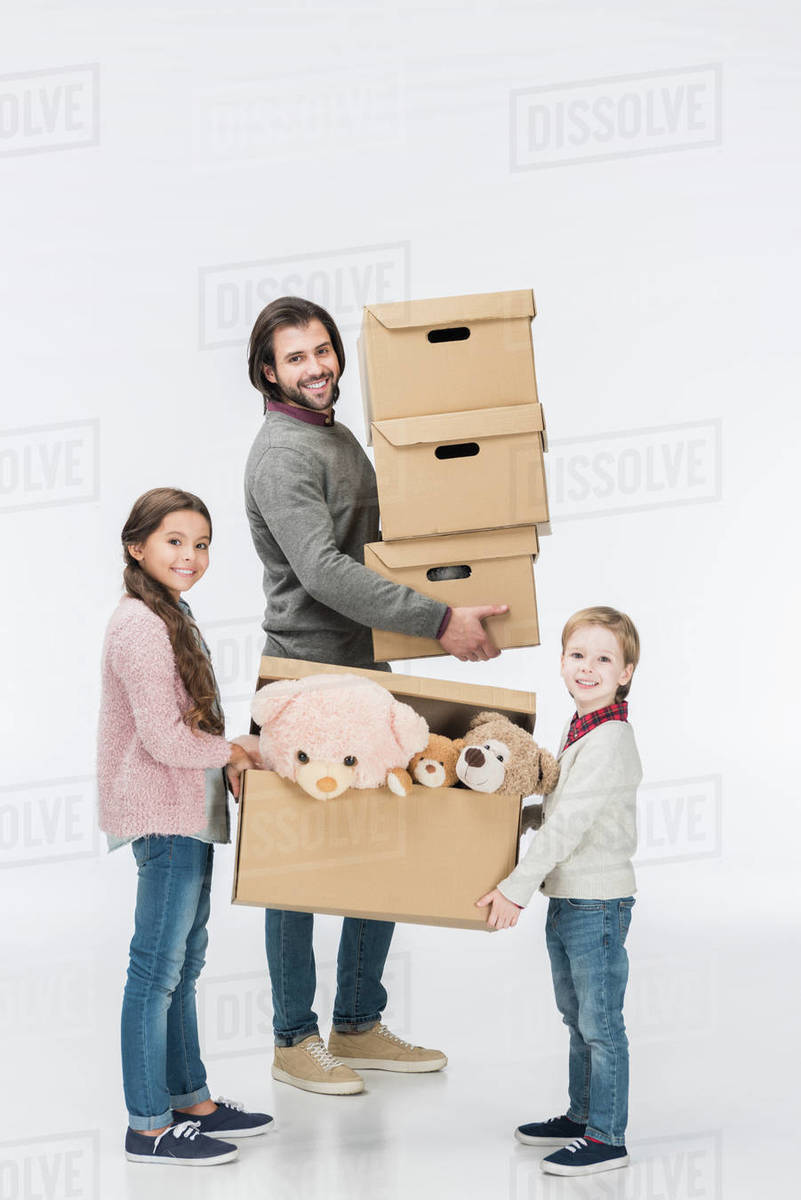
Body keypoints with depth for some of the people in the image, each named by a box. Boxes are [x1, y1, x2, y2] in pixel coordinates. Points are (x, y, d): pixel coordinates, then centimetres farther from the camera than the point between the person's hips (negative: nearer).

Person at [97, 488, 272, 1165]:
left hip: (187, 815, 11)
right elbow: (164, 740, -22)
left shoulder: (171, 617, 15)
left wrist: (223, 761, 7)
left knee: (182, 967, 17)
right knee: (157, 971, -6)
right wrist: (231, 753, -9)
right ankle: (148, 1128, -2)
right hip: (164, 818, -11)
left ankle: (189, 1100, 27)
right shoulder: (141, 627, -18)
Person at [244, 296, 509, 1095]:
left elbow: (379, 538, 26)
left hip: (366, 672, 9)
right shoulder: (282, 453, -15)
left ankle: (359, 1026, 22)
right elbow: (323, 571, -26)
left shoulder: (339, 438, 16)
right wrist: (439, 621, -27)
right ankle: (294, 1041, 8)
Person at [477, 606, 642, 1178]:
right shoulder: (581, 732, 11)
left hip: (599, 901, -9)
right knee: (578, 1019, 19)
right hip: (567, 899, 9)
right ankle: (583, 1116, 31)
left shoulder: (610, 740, -20)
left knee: (601, 1024, -1)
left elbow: (570, 824, -23)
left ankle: (607, 1137, 6)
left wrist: (516, 888, -22)